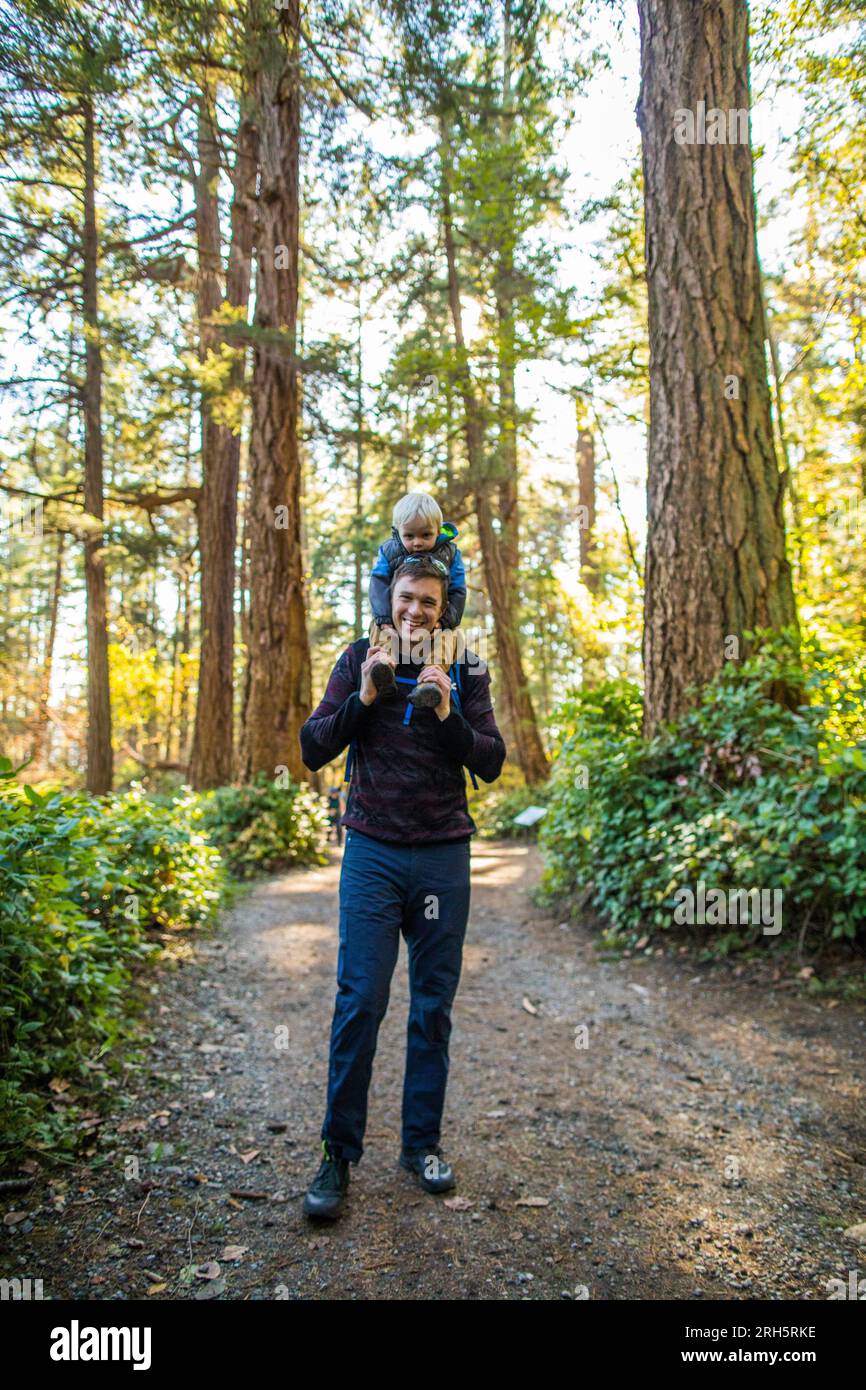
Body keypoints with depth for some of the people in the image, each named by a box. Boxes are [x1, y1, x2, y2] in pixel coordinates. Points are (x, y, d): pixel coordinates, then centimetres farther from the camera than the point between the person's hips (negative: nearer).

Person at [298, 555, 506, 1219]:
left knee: (433, 1004, 8)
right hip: (373, 851, -1)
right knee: (359, 1001, -3)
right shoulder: (360, 660, 3)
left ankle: (423, 1143, 23)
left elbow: (491, 764, -1)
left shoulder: (465, 670, 4)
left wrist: (448, 716, -17)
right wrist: (363, 697, -14)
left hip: (443, 853, 1)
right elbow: (313, 750, -1)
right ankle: (339, 1153, 11)